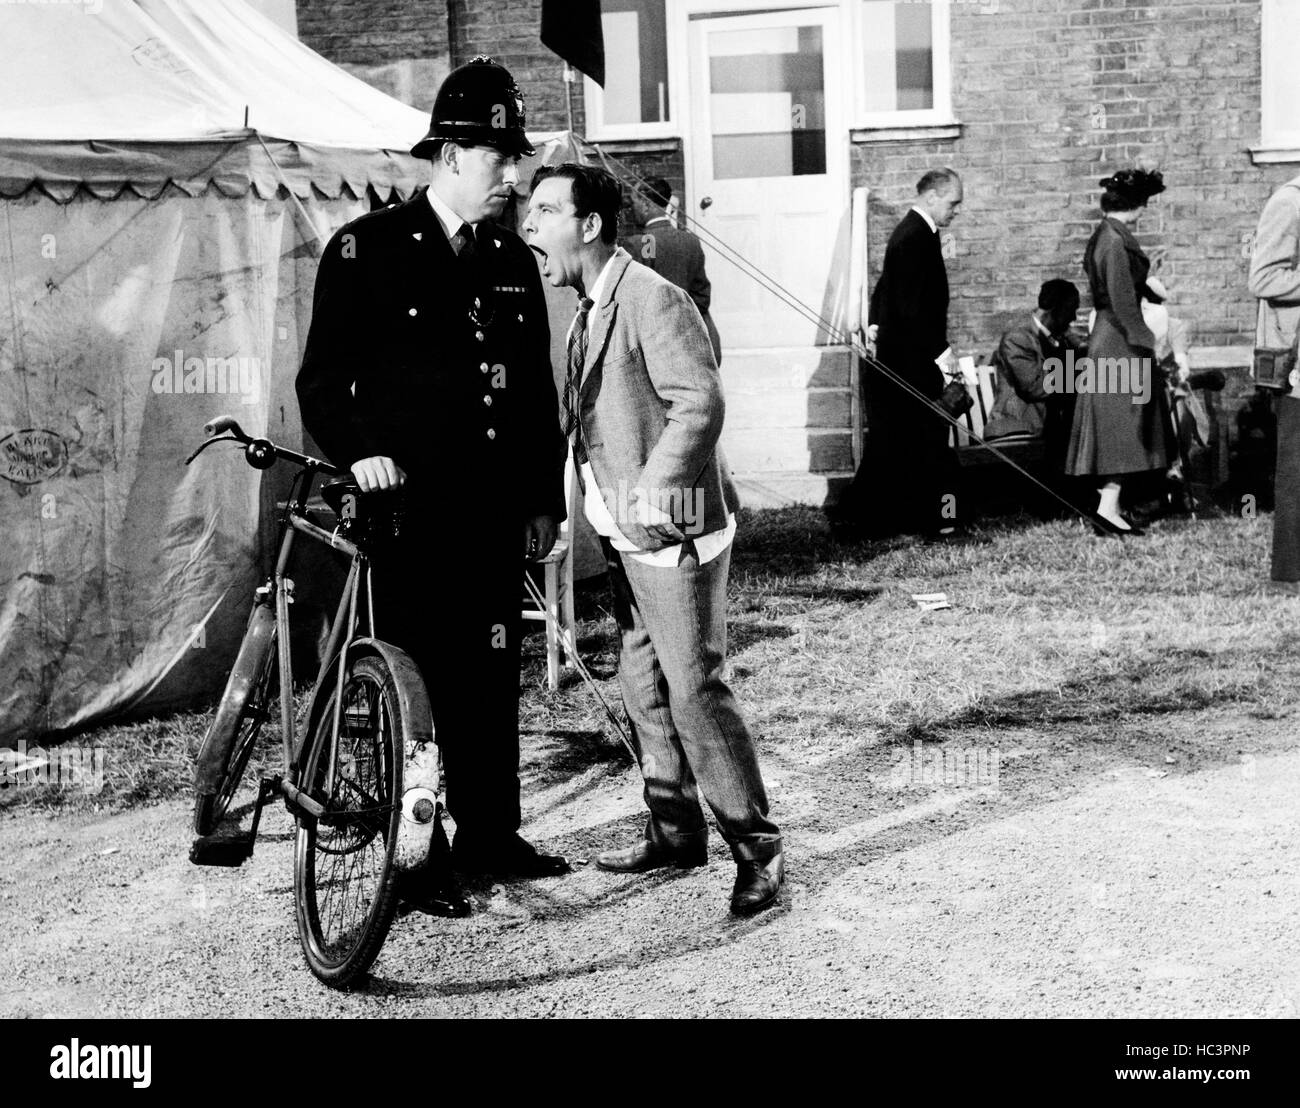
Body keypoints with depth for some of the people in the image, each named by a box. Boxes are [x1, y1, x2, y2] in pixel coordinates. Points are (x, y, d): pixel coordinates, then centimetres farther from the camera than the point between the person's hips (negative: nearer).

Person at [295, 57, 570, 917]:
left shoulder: (513, 263, 12)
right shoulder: (368, 249, -3)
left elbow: (539, 390, 16)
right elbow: (322, 379, -2)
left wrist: (545, 501, 13)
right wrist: (357, 452, -19)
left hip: (494, 514, 5)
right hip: (406, 509, -5)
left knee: (493, 675, 10)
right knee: (415, 680, -1)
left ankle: (491, 834, 24)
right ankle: (417, 858, 8)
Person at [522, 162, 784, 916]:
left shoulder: (653, 300, -16)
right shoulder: (590, 309, 14)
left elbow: (700, 404, -24)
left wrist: (650, 494, -27)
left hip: (674, 533, -10)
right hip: (625, 538, 10)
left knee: (695, 689, -7)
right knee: (644, 688, 14)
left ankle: (757, 846, 3)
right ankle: (677, 831, 27)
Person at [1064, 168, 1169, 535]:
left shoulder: (1102, 236, 13)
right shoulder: (1115, 242, -18)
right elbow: (1122, 302, -21)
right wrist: (1142, 345, -20)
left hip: (1105, 337, 10)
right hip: (1119, 342, -10)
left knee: (1111, 427, 12)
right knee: (1123, 423, -7)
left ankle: (1106, 500, 16)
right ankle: (1108, 508, -8)